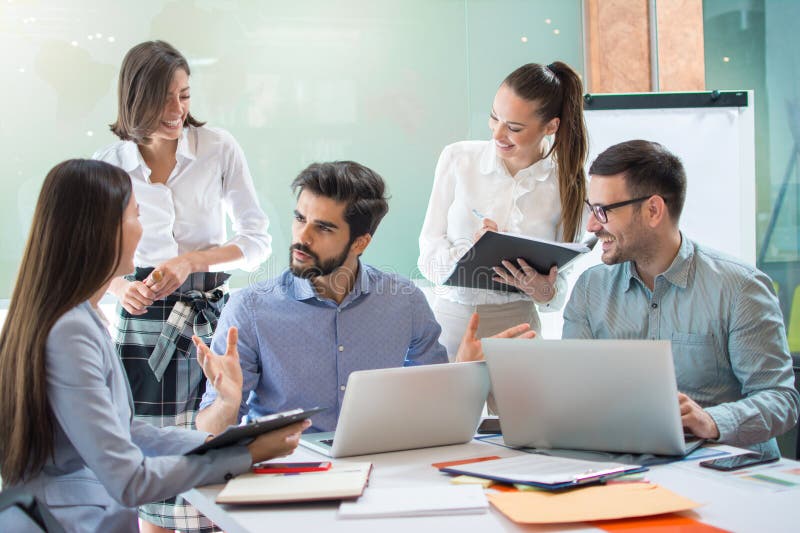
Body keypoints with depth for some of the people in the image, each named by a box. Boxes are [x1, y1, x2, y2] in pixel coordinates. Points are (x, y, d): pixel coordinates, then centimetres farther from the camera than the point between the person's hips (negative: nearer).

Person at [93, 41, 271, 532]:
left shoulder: (219, 149, -1)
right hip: (144, 321, 1)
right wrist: (121, 287, -9)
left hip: (212, 315, -1)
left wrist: (192, 259, -13)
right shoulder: (108, 166, 3)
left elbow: (258, 240, 1)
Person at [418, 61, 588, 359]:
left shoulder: (568, 186, 1)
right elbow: (429, 253, 1)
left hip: (515, 324, -1)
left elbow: (564, 277, 8)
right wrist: (470, 252, -18)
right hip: (449, 319, 1)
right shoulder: (457, 158, 3)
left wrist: (546, 292, -14)